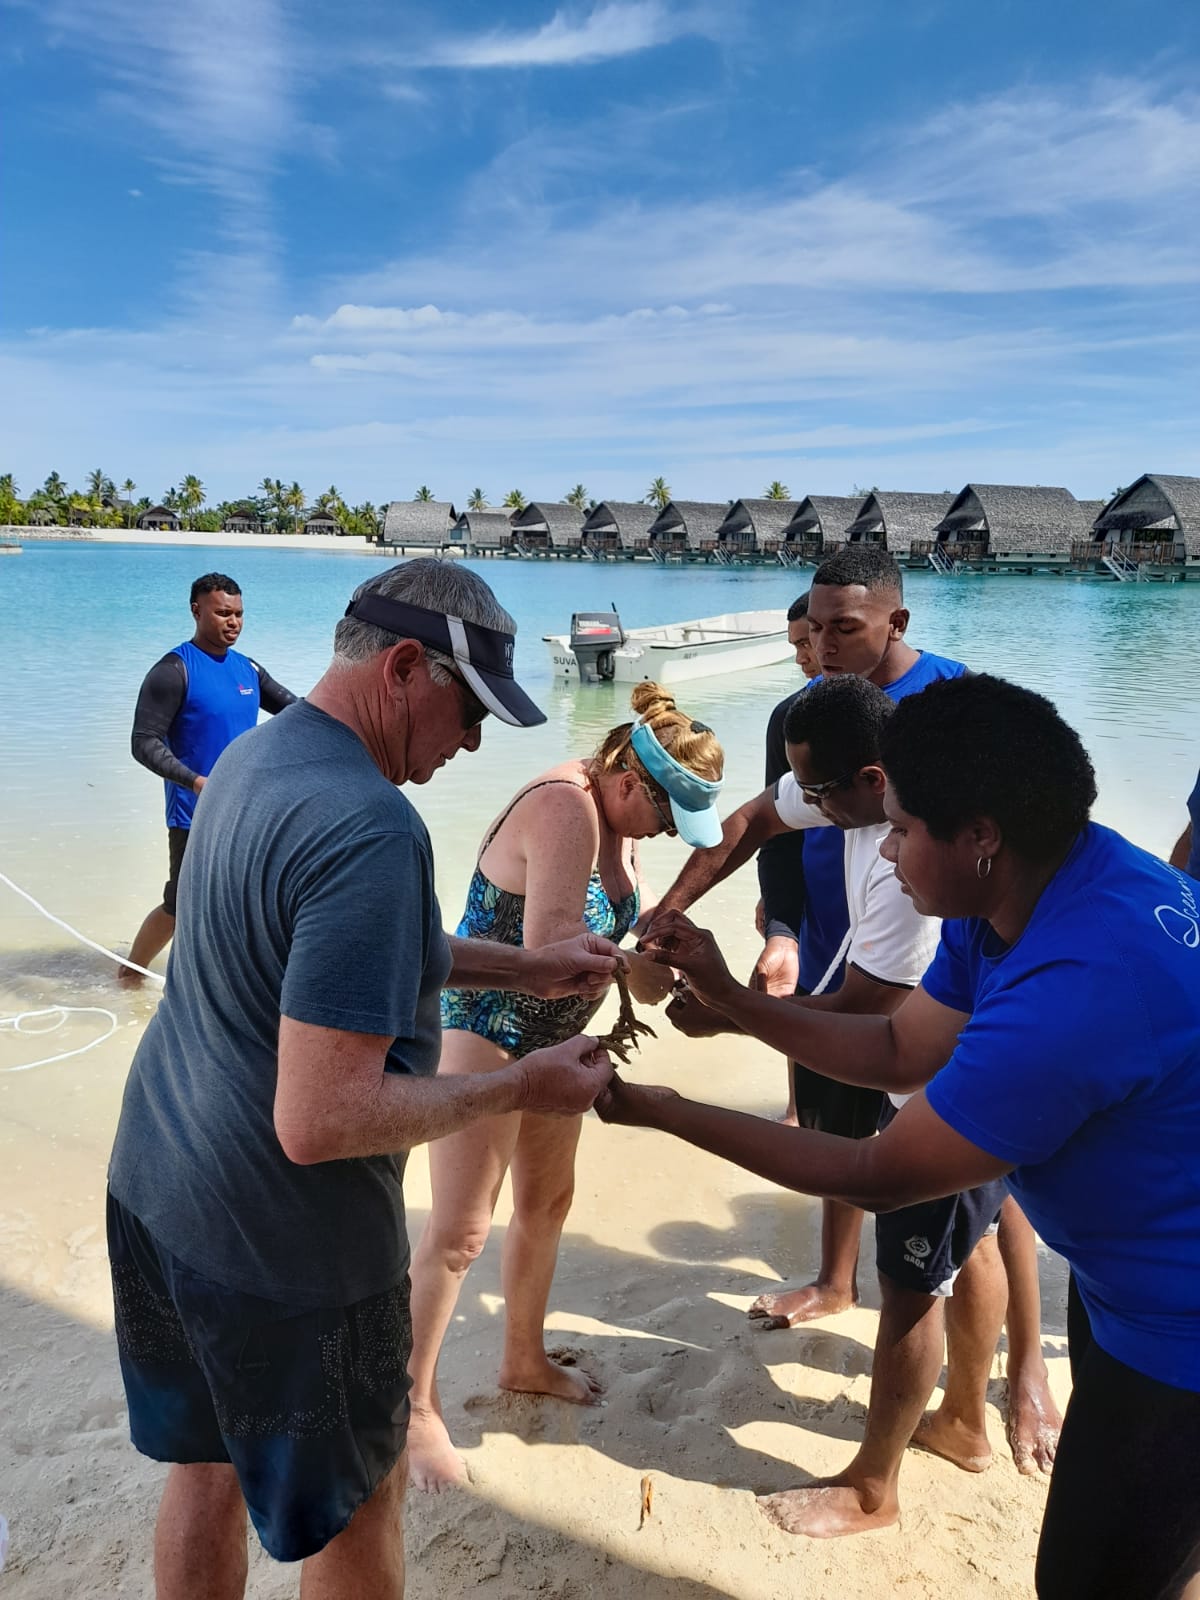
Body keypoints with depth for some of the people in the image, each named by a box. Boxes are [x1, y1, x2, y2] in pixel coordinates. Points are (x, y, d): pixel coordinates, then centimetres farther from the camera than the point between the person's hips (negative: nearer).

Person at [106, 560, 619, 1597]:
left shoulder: (252, 755, 2)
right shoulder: (369, 831, -30)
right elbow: (320, 1122, -31)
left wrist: (524, 966, 11)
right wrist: (519, 1089, -19)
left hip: (155, 1190, 8)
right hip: (281, 1247, -8)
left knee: (206, 1464, 28)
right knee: (359, 1500, 18)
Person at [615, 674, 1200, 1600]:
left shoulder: (1070, 994, -39)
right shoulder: (1050, 879, -9)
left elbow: (876, 1178, -27)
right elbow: (901, 1052, 0)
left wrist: (663, 1113, -20)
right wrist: (730, 997, -9)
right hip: (1123, 1269, 9)